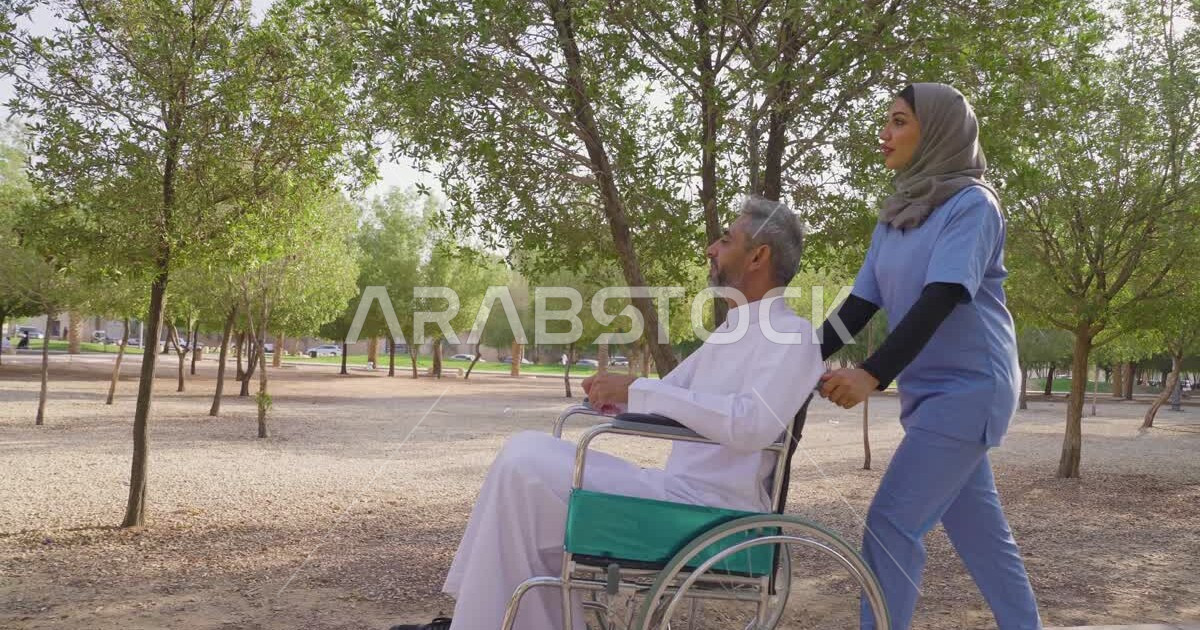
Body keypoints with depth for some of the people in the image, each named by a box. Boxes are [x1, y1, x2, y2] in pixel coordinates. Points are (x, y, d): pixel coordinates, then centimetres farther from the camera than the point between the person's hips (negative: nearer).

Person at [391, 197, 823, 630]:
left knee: (525, 465, -16)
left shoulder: (791, 334, -10)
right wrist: (619, 394, -1)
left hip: (706, 508, -9)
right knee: (528, 453, 1)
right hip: (678, 490, 9)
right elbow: (667, 393, 23)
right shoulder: (730, 332, 20)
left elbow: (753, 424, -28)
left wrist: (637, 389, -24)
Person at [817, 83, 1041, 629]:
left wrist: (873, 374, -34)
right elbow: (861, 302, 8)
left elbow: (941, 298, -24)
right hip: (929, 390, 7)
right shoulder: (896, 213, 10)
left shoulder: (972, 202, -12)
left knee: (891, 522, -11)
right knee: (978, 528, 15)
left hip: (969, 386, -7)